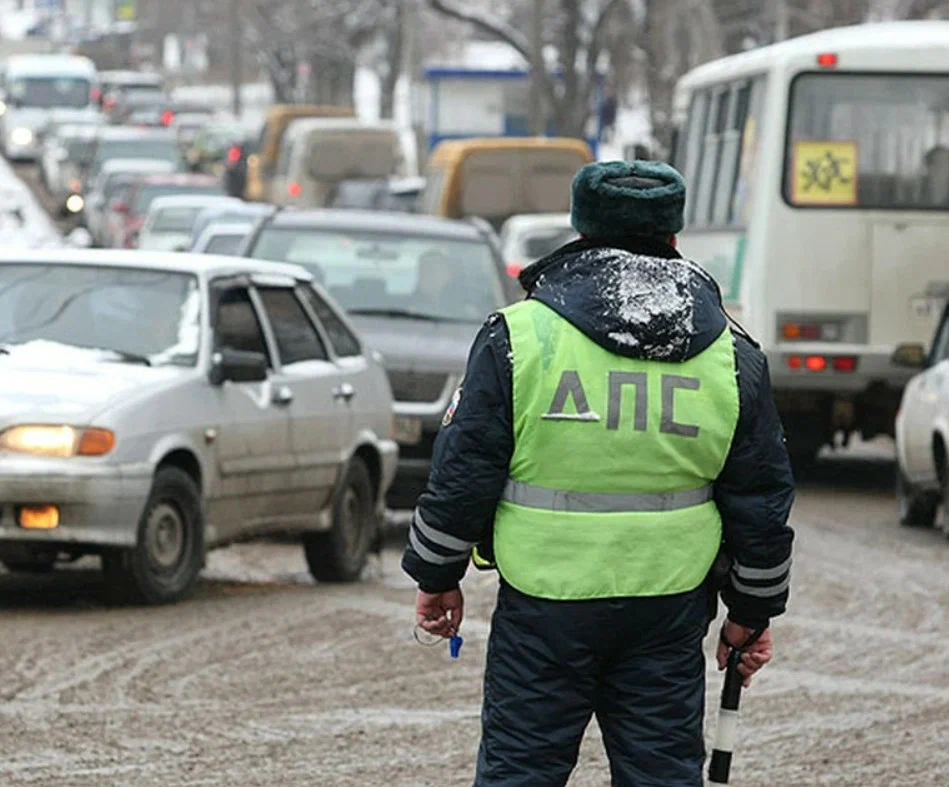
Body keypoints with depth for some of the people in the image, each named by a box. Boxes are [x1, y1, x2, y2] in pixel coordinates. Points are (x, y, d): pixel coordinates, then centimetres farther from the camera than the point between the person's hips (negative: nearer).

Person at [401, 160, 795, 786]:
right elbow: (763, 499, 8)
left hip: (543, 605, -2)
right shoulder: (733, 357, 4)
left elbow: (463, 474, -3)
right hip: (671, 611, 2)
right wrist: (753, 612, 19)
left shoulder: (518, 337, -5)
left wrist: (438, 577, 10)